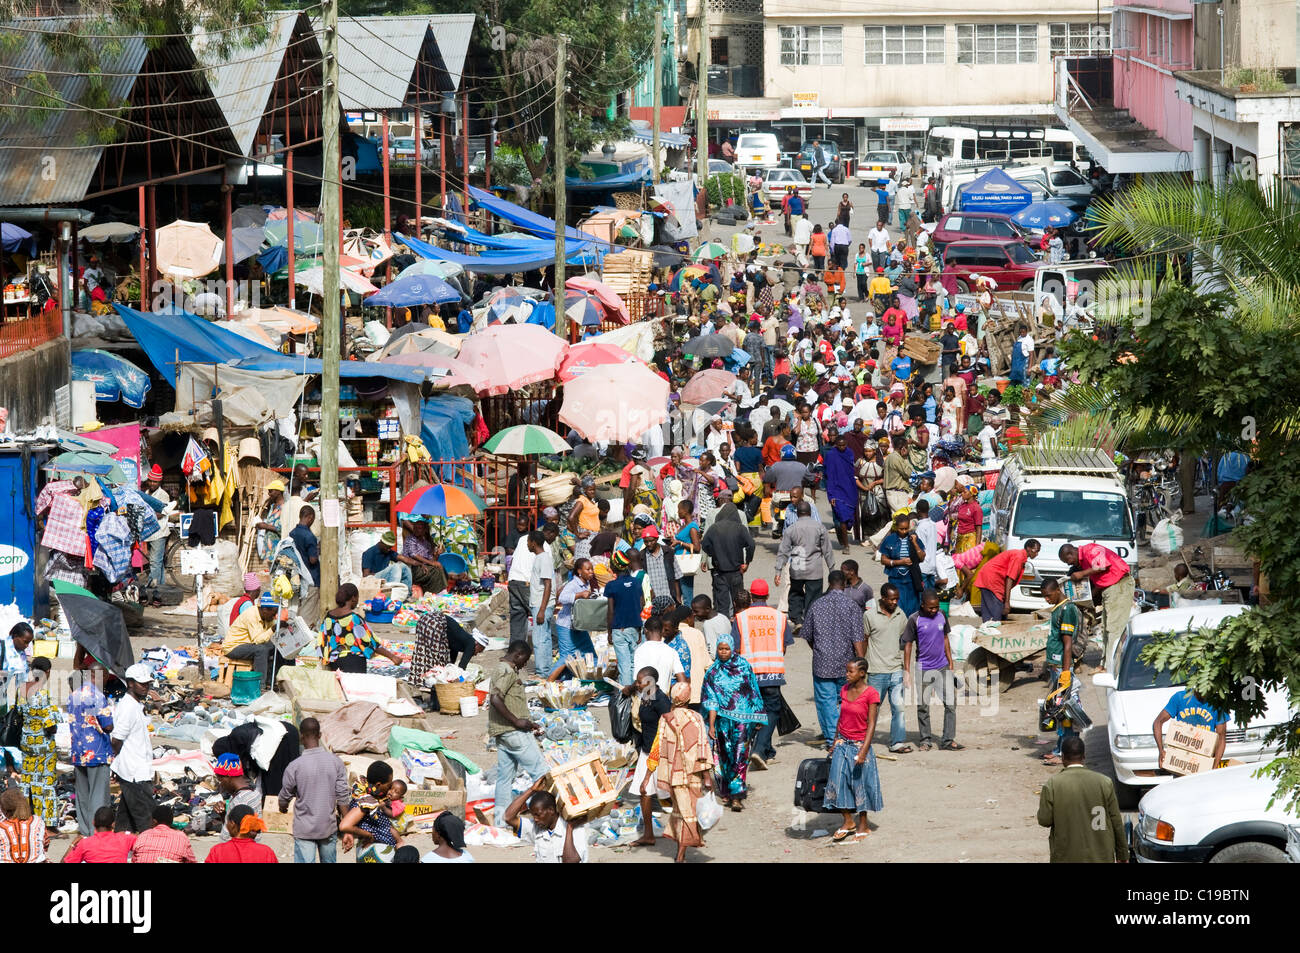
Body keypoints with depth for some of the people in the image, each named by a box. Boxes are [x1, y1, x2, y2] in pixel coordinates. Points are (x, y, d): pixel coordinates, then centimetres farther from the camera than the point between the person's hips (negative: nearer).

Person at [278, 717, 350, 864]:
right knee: (329, 862, 17)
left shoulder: (294, 766, -14)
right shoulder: (336, 762, -6)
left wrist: (283, 808, 25)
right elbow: (343, 798, -3)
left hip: (304, 830, -3)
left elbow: (285, 797, 1)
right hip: (329, 828, 3)